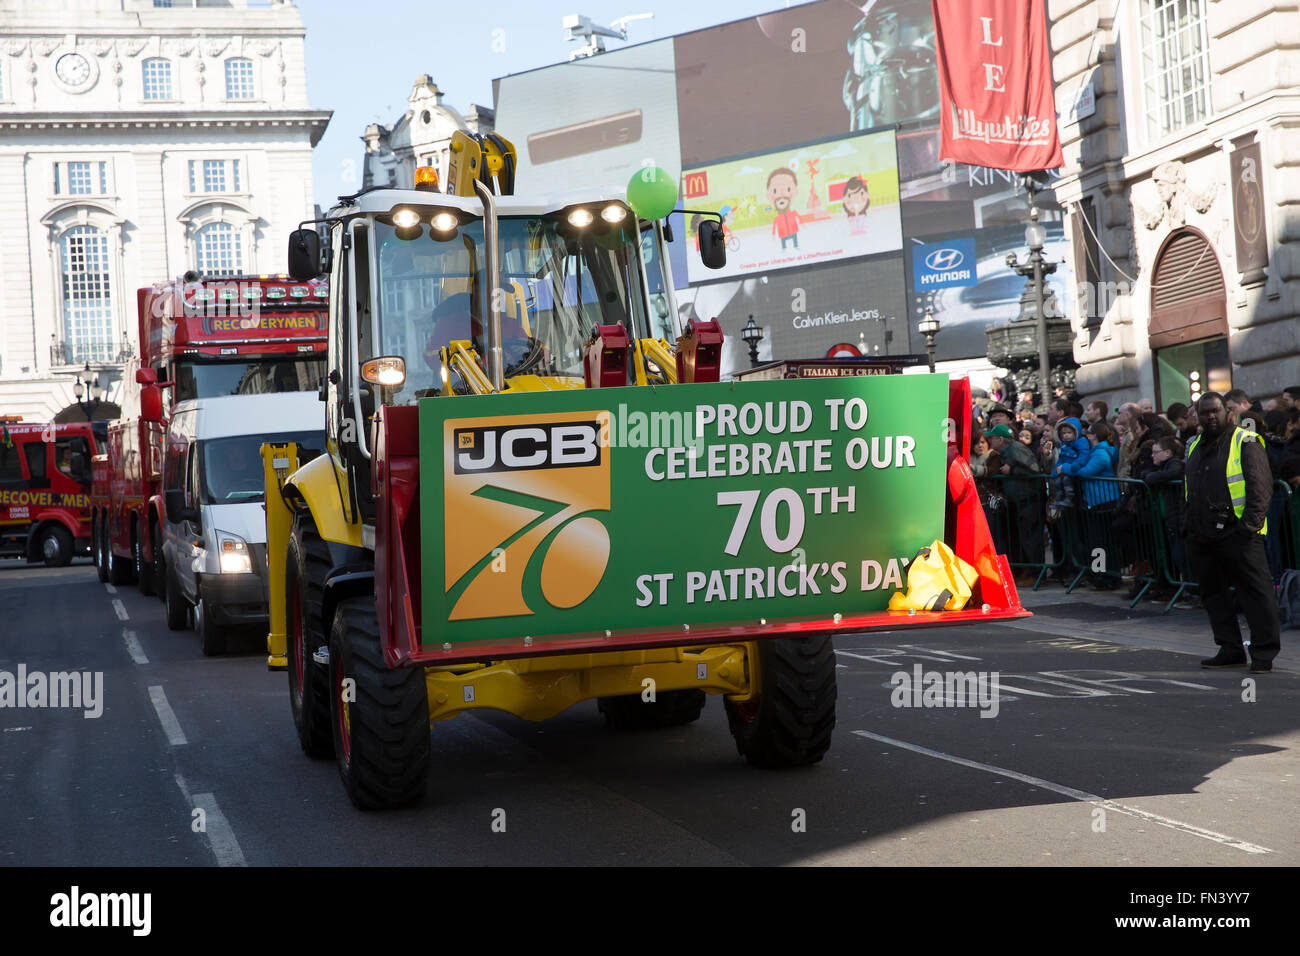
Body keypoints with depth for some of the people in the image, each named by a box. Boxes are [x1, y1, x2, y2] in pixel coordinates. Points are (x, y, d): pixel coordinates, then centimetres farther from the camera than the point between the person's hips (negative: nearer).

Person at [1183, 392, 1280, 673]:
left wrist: (1252, 521, -20)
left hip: (1237, 532, -7)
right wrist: (1188, 523, 17)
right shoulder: (1195, 447, 18)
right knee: (1213, 593, 10)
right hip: (1202, 537, 7)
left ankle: (1264, 653, 0)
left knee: (1256, 593, -5)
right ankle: (1230, 650, 18)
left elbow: (1260, 484, -11)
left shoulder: (1245, 441, -3)